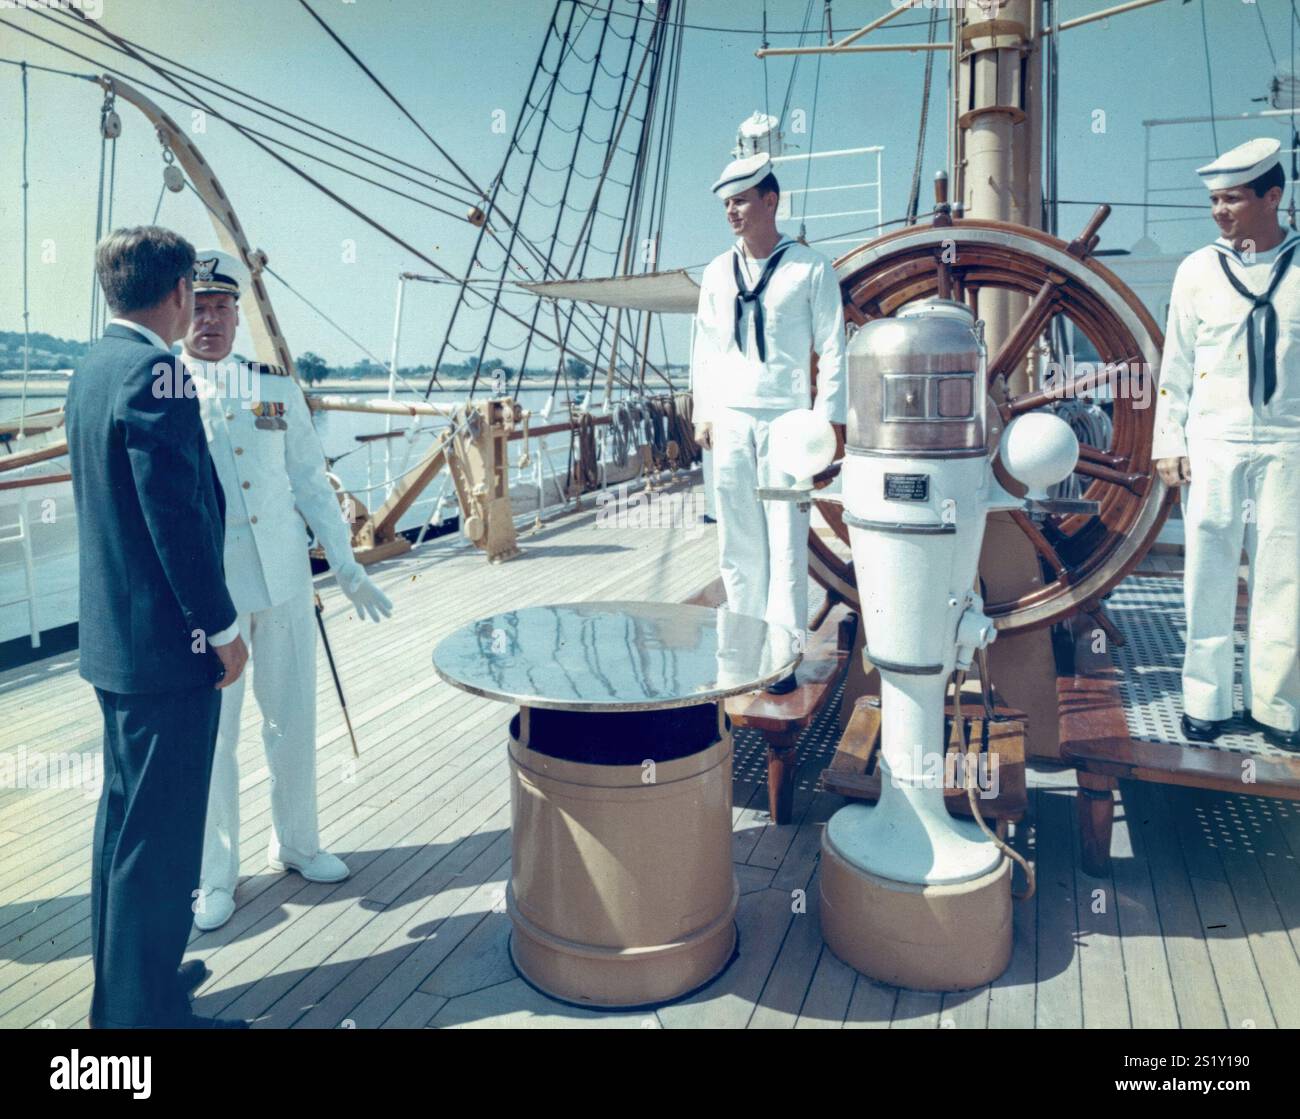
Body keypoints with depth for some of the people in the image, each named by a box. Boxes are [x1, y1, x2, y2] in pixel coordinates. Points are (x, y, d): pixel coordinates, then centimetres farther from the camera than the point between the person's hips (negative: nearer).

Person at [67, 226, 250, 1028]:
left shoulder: (93, 367, 11)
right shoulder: (155, 371, -19)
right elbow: (178, 517, -23)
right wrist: (223, 628, -15)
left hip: (114, 638, 10)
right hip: (166, 645, -10)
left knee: (125, 819, 20)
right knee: (160, 839, 1)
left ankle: (121, 985, 36)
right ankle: (148, 1009, 15)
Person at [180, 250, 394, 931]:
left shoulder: (277, 389, 8)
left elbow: (311, 483, 11)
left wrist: (346, 567, 8)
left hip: (284, 581, 3)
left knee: (294, 720, 12)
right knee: (211, 733, 5)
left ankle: (295, 844, 32)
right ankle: (214, 875, 22)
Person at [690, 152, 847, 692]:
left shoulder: (810, 269, 0)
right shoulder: (717, 272, 13)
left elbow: (833, 352, 0)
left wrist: (826, 421, -7)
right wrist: (702, 414, 11)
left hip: (785, 421, -4)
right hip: (729, 421, 4)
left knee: (786, 544, -4)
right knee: (738, 543, 6)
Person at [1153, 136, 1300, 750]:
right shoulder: (1198, 269, 3)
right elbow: (1176, 362, 6)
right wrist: (1168, 441, 2)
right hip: (1213, 446, 0)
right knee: (1208, 579, 4)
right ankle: (1205, 701, 17)